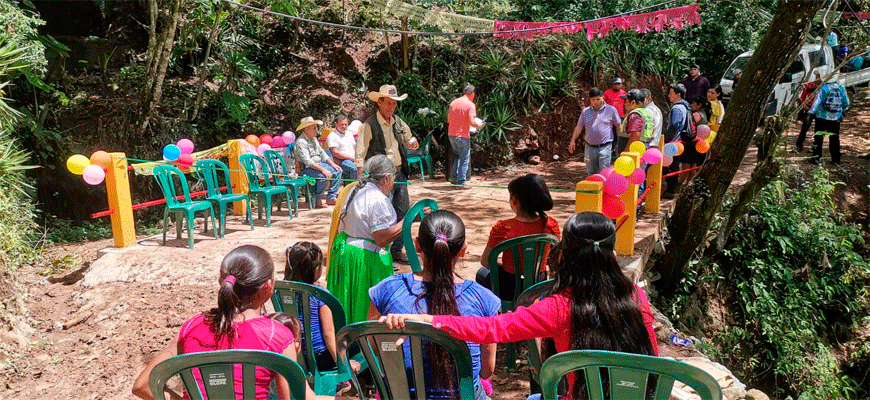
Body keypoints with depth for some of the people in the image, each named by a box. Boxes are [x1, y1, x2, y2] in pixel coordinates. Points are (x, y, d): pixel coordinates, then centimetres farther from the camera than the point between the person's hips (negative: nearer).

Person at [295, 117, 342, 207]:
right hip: (307, 169, -10)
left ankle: (331, 198, 1)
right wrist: (323, 170, -33)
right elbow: (307, 161, -26)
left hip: (319, 164, 10)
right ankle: (316, 199, -13)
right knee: (325, 176, -32)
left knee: (337, 171, 0)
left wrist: (332, 164, 6)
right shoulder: (300, 142, -17)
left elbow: (322, 152, 20)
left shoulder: (313, 138, 14)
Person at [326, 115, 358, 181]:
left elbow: (355, 148, 23)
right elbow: (335, 153, -10)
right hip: (342, 161, -7)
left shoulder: (349, 134, 24)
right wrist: (351, 158, -12)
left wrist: (357, 160, 2)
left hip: (353, 160, 7)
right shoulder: (332, 136, 0)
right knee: (354, 169, -36)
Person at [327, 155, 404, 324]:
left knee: (349, 303, 18)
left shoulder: (354, 191, 7)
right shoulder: (379, 200, -19)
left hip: (343, 251, 9)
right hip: (366, 259, -9)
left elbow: (342, 225, 15)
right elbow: (382, 239, -22)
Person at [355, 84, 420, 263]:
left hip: (400, 174, 7)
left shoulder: (398, 122, 10)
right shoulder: (370, 125, -10)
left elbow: (408, 140, 25)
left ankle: (397, 251, 25)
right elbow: (360, 154, -10)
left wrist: (412, 144, 0)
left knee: (402, 213, 11)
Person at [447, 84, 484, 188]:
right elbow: (472, 122, -17)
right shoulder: (470, 105, -10)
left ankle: (454, 177, 22)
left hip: (451, 134, 6)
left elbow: (448, 120, 13)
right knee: (464, 159, 3)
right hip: (463, 136, -6)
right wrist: (478, 126, 2)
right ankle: (461, 182, 2)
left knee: (457, 156, 24)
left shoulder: (453, 103, 9)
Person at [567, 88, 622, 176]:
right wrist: (573, 141, 4)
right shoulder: (585, 112, 9)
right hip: (590, 148, 4)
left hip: (604, 148, -3)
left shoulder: (611, 110, 1)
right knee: (591, 173, 12)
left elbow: (618, 126, 6)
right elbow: (579, 127, 12)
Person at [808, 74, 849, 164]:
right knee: (834, 138, 11)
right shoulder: (841, 88, 1)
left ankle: (816, 157, 3)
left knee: (818, 137, 4)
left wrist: (811, 113, -11)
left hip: (823, 117, -4)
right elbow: (846, 103, 10)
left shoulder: (824, 88, -13)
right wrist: (842, 111, 27)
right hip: (836, 118, 4)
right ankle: (836, 159, 15)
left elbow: (817, 102, -16)